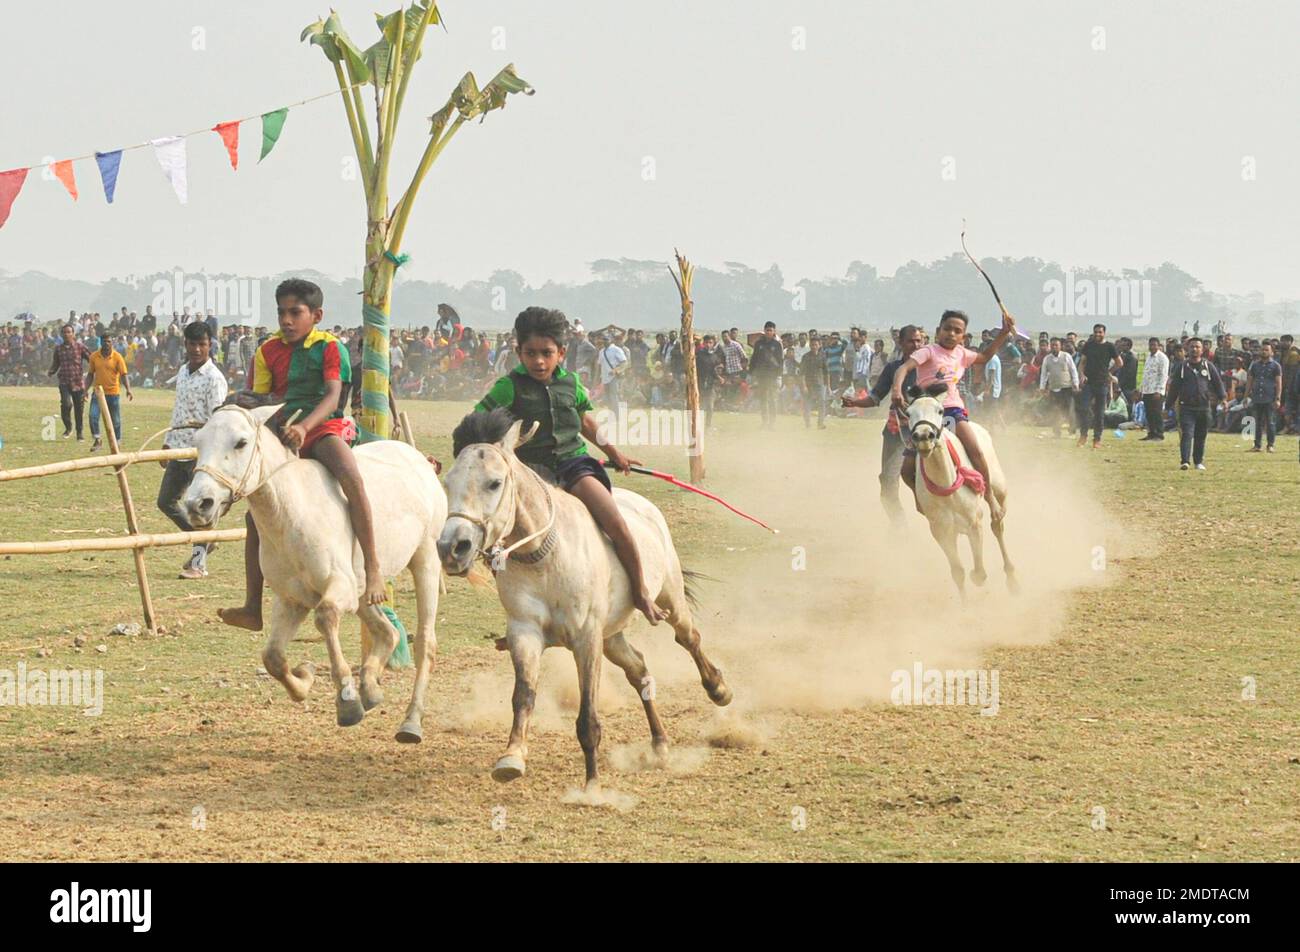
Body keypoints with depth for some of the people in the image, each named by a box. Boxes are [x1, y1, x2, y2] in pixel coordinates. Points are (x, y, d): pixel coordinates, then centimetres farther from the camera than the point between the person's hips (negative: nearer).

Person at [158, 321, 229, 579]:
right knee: (166, 501, 13)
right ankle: (202, 541, 28)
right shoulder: (183, 372, 13)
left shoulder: (214, 378, -12)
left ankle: (198, 563, 5)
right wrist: (168, 442, 22)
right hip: (179, 448, 8)